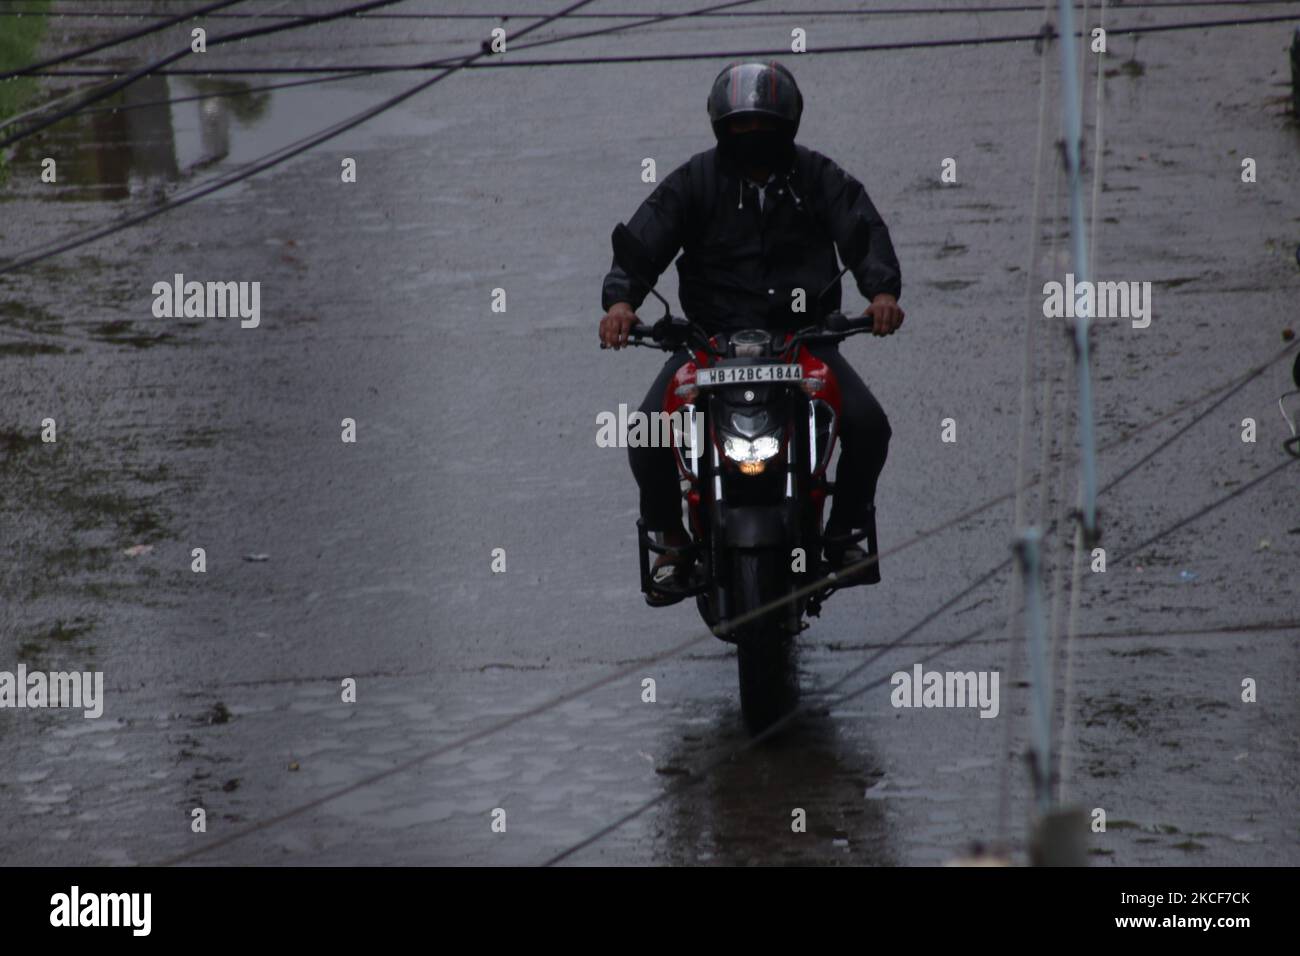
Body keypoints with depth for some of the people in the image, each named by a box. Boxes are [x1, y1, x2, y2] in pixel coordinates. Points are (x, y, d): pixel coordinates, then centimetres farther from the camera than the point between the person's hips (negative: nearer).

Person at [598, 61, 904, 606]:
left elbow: (862, 229, -8)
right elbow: (645, 235, -8)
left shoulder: (818, 178, 5)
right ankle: (670, 539, 4)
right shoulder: (695, 181, 3)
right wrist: (620, 299, -28)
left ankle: (846, 528, 11)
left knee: (868, 426, -18)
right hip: (711, 339, 0)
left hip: (804, 336, 0)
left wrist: (882, 290, -30)